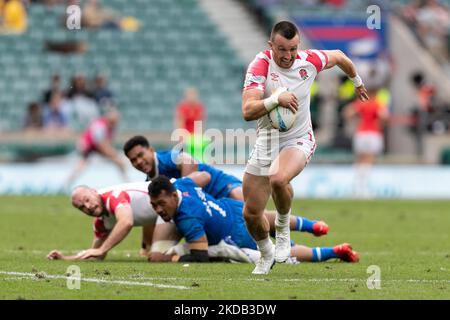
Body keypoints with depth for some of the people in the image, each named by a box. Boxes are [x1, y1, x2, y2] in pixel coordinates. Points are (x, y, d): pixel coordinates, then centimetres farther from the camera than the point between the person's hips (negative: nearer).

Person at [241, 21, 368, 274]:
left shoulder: (310, 61, -10)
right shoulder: (261, 65, -17)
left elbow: (338, 57, 15)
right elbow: (248, 111, -28)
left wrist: (358, 82, 31)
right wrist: (276, 99, -42)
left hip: (299, 141, -1)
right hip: (266, 143, 1)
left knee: (278, 179, -35)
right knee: (251, 214, 2)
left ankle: (283, 229, -4)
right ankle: (266, 254, 34)